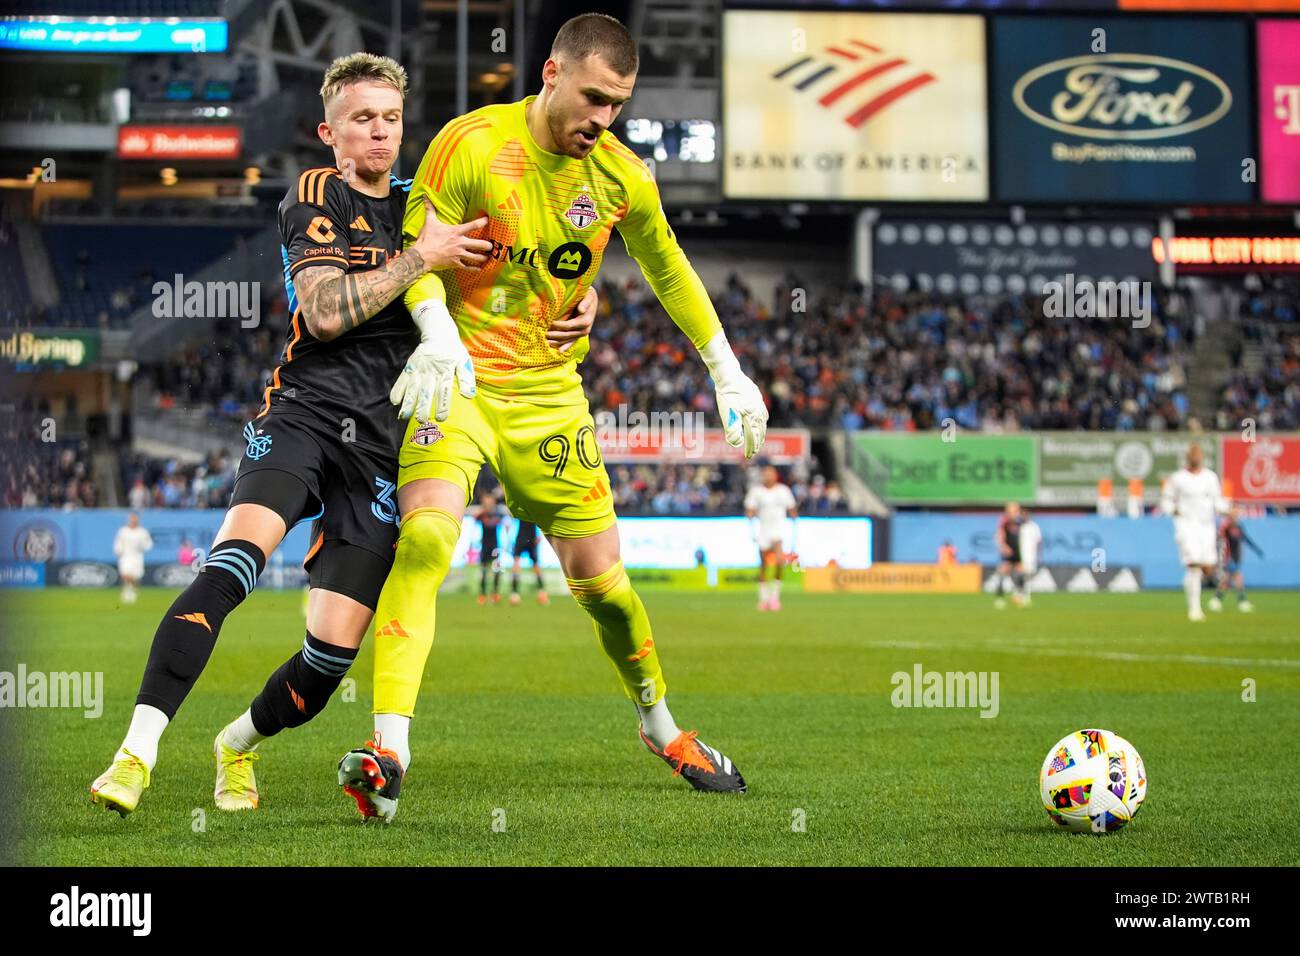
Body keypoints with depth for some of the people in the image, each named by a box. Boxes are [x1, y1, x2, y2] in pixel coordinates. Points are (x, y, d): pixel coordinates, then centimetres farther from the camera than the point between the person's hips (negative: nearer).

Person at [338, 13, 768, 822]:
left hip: (550, 393, 4)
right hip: (456, 383, -3)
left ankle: (661, 725, 32)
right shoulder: (472, 145, -13)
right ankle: (389, 752, -29)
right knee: (425, 540, -26)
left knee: (601, 578, 6)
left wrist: (729, 374, 16)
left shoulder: (622, 176, 0)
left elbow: (670, 273, 16)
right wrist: (438, 336, -30)